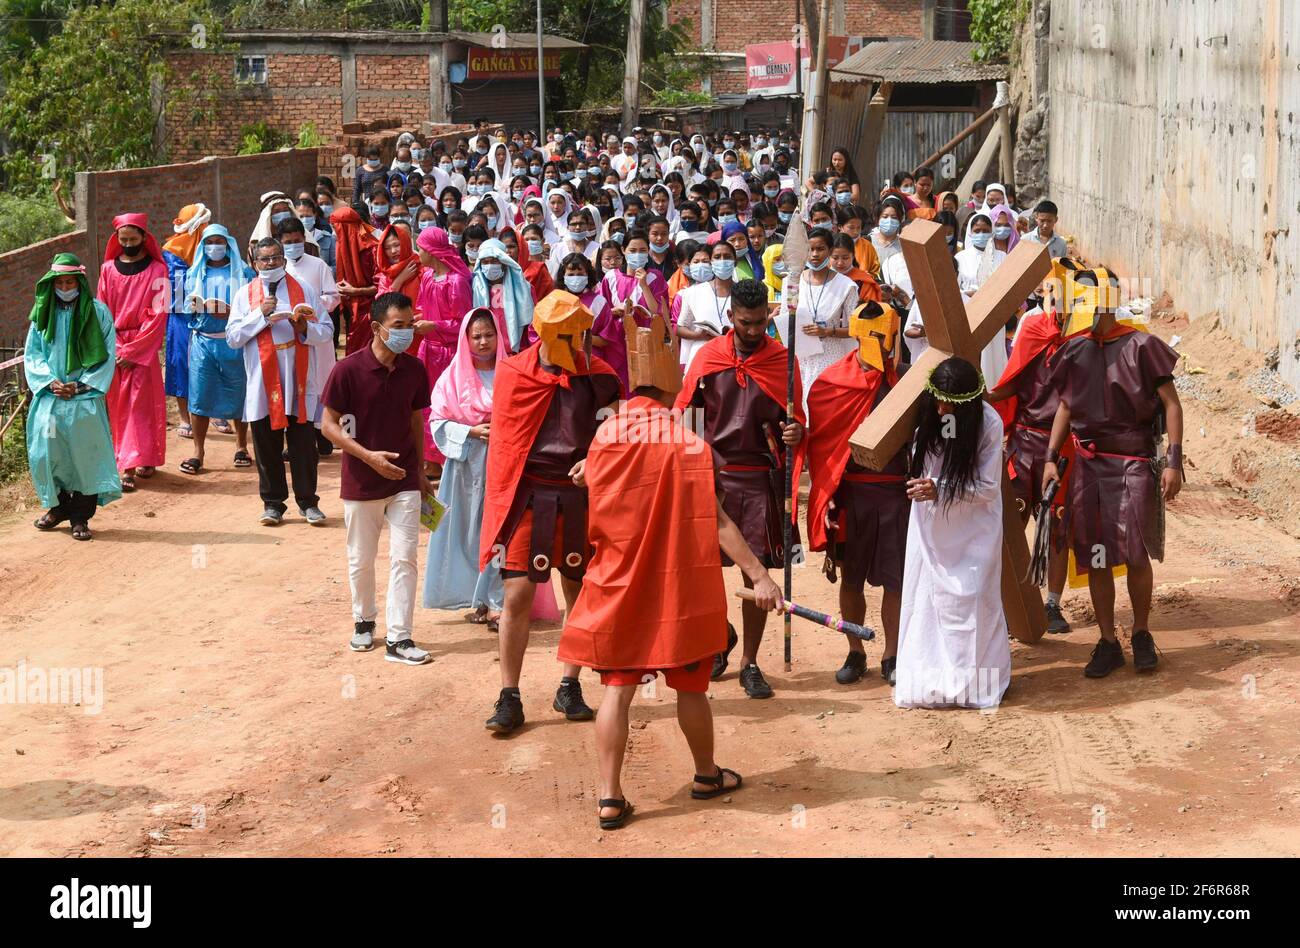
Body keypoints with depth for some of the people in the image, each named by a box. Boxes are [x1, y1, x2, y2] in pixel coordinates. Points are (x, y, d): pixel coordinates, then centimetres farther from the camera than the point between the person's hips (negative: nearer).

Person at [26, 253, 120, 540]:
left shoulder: (97, 312, 0)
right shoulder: (43, 312, 8)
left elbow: (106, 356, -2)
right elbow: (32, 354, 8)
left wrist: (80, 386, -10)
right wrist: (49, 381, -8)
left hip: (85, 398, -3)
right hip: (49, 396, 3)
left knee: (84, 452, -4)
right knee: (47, 450, 0)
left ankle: (81, 516, 5)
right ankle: (58, 506, 19)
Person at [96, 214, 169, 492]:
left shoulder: (156, 270, -2)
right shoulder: (108, 269, 7)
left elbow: (158, 315, -7)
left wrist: (132, 350, -12)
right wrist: (115, 349, -5)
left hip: (143, 347, -3)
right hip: (113, 348, 4)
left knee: (140, 405, -7)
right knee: (119, 406, 5)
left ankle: (130, 467, -10)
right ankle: (142, 459, 14)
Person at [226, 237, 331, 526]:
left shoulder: (304, 290, 7)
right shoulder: (245, 294, 6)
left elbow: (327, 331, 5)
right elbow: (232, 337, -1)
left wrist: (305, 327, -15)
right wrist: (261, 314, -11)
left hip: (299, 381, 0)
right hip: (263, 383, 0)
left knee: (303, 444, 2)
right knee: (267, 446, 5)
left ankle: (308, 502, 11)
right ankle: (273, 503, 15)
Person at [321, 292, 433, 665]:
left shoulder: (414, 370, -1)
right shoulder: (348, 370, -14)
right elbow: (329, 425, -10)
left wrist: (420, 472, 14)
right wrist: (369, 456, -20)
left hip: (404, 480, 2)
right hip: (361, 481, -2)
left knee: (406, 557, -3)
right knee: (361, 559, 11)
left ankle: (399, 638, 1)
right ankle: (364, 621, 34)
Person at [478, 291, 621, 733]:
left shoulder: (598, 376, 0)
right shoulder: (513, 373, -1)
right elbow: (505, 438, 5)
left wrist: (594, 462, -15)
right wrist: (501, 499, 2)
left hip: (579, 495, 2)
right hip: (528, 495, -2)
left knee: (580, 593, 10)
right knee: (517, 594, -5)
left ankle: (569, 688, 25)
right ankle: (509, 699, 3)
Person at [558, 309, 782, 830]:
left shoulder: (604, 436, -4)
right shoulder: (686, 442, -14)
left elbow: (597, 510, 2)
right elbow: (715, 521, -16)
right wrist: (758, 574, -14)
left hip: (618, 586, 3)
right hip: (679, 587, -2)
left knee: (617, 687, 4)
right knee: (690, 685, 14)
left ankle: (609, 797, 0)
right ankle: (706, 775, 31)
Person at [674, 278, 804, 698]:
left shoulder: (783, 360, 2)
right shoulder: (708, 356, 3)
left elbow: (796, 416, 9)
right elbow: (683, 411, 9)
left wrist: (795, 431, -14)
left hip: (761, 478, 0)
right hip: (713, 473, 0)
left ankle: (750, 663, 11)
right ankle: (721, 635, 29)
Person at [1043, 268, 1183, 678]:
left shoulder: (1140, 346, -7)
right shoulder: (1074, 351, 8)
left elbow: (1171, 404, -4)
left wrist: (1173, 462, -11)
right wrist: (1051, 458, 10)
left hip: (1133, 463, -4)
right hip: (1087, 465, 4)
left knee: (1136, 555, -3)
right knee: (1095, 558, 3)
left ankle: (1141, 635, 17)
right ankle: (1108, 644, 12)